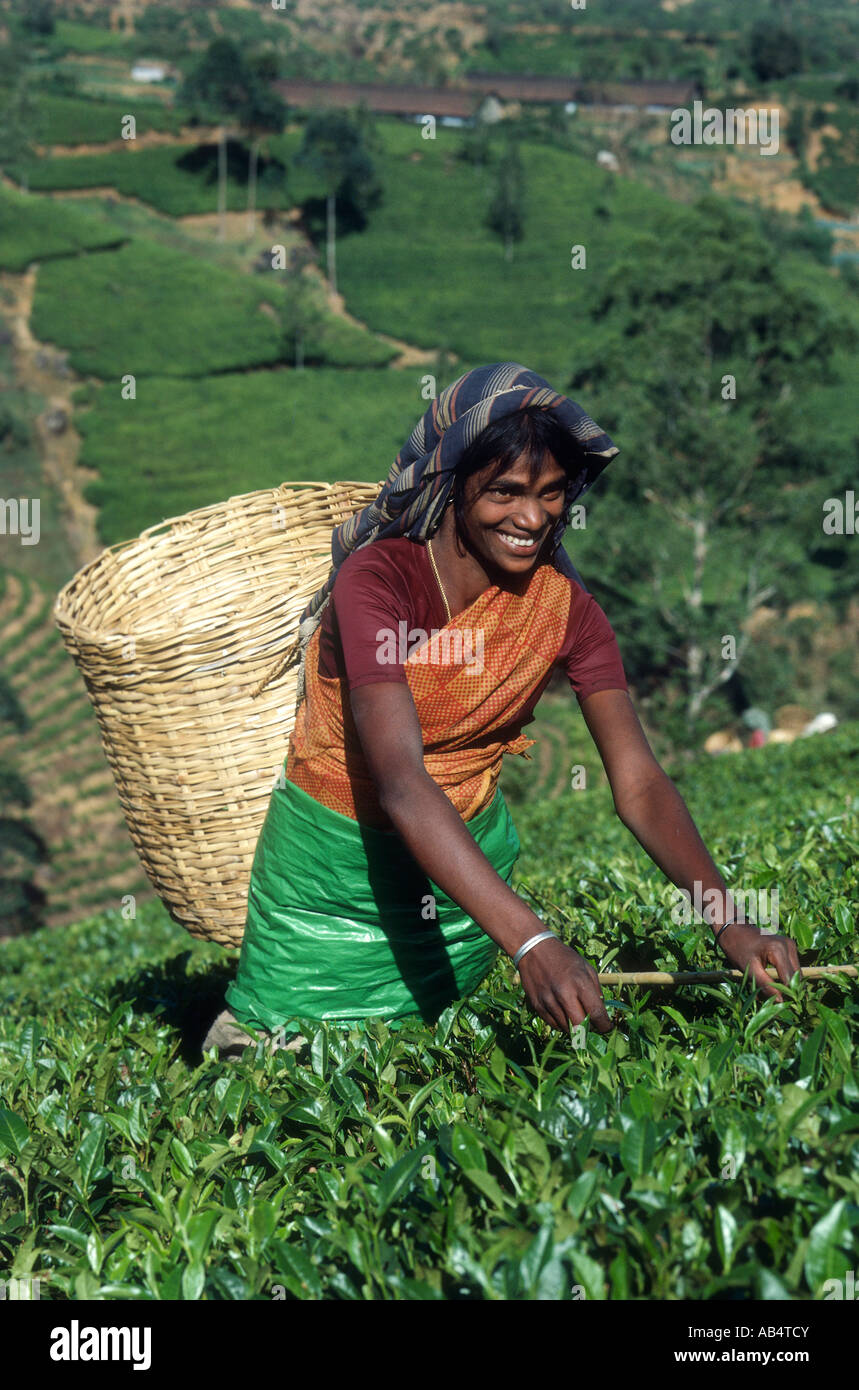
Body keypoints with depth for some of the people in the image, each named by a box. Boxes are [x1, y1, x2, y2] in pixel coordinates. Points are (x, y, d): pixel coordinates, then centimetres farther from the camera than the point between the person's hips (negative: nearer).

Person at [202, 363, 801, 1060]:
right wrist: (533, 943, -52)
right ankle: (239, 1030, 40)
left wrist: (728, 919, -34)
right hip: (337, 859, -4)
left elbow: (639, 783, -17)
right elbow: (401, 783, -41)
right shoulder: (378, 579, -29)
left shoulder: (566, 606, -13)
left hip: (469, 856, 4)